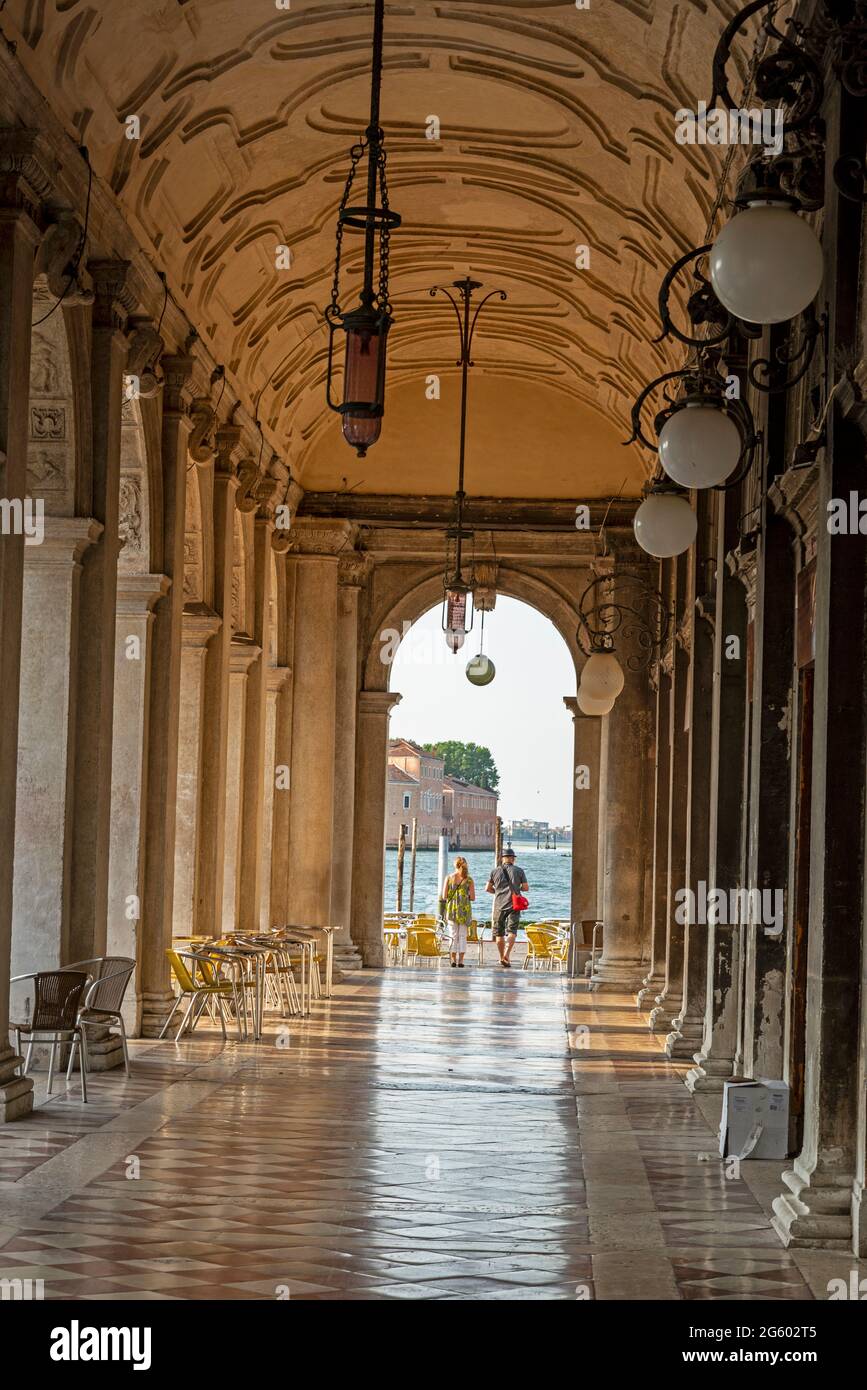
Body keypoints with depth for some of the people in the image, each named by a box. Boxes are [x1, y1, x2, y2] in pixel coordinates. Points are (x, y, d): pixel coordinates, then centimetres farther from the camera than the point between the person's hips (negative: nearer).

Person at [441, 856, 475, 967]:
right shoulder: (469, 880, -2)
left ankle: (453, 959, 6)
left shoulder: (449, 878, -1)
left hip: (451, 908, 1)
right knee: (462, 936, 7)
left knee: (453, 935, 9)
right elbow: (472, 898, -3)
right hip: (465, 909, -1)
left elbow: (444, 896, -2)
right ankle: (460, 960, 3)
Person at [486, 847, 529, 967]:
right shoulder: (519, 871, 0)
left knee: (499, 933, 12)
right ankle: (506, 954, -23)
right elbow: (526, 887, 1)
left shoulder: (495, 871, 4)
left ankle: (502, 957, 19)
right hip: (514, 905, -1)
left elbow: (488, 888, 6)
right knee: (512, 931, -3)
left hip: (499, 906, 1)